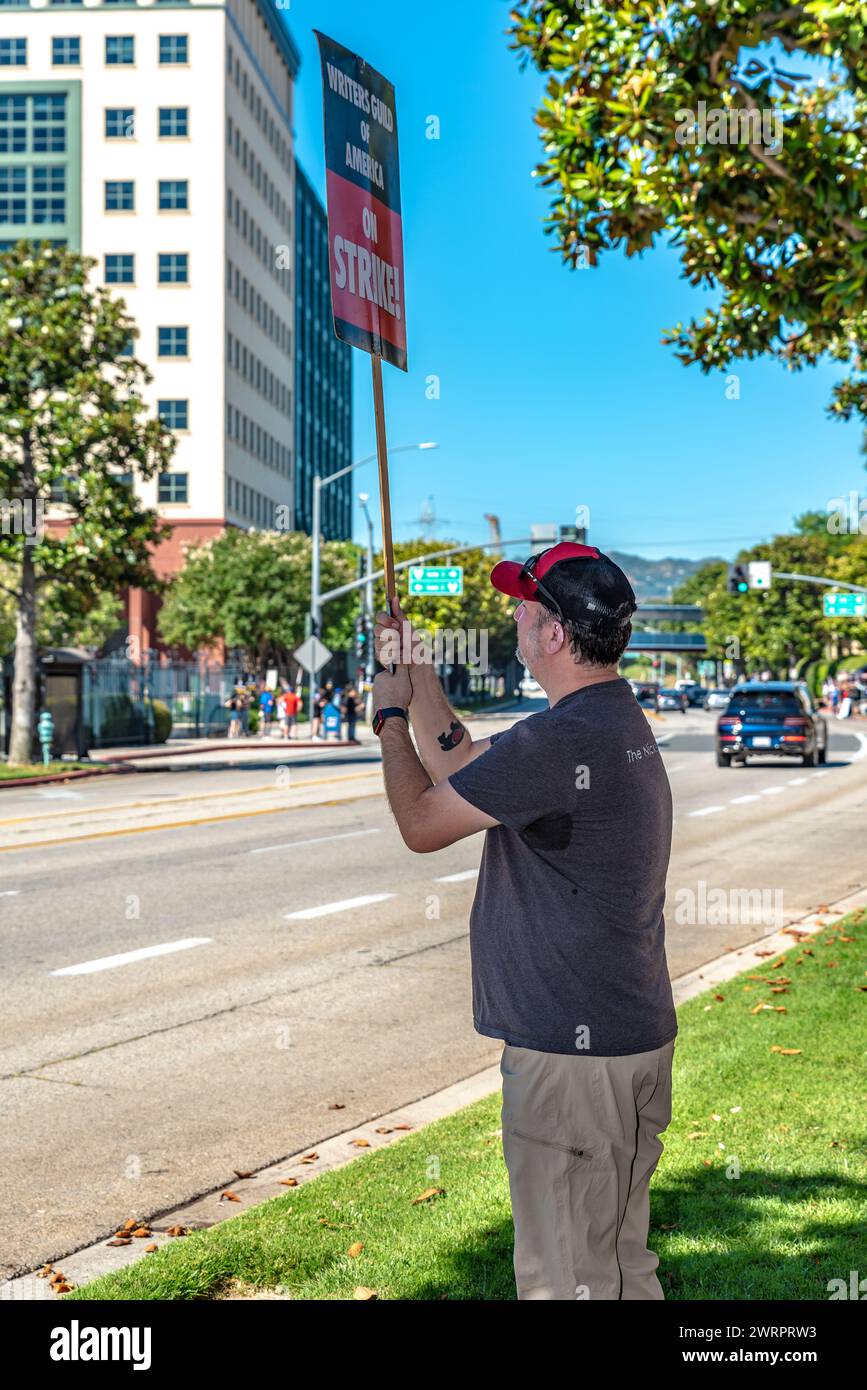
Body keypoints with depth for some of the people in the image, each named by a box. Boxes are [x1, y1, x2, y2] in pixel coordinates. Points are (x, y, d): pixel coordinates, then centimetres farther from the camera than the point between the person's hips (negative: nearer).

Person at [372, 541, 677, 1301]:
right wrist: (414, 674, 23)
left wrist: (389, 717, 2)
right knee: (618, 1261, 21)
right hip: (629, 1038, 10)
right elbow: (462, 767, 21)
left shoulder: (559, 742, -24)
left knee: (568, 1278, 1)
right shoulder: (618, 721, 10)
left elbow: (421, 823, -13)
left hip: (573, 1054, -10)